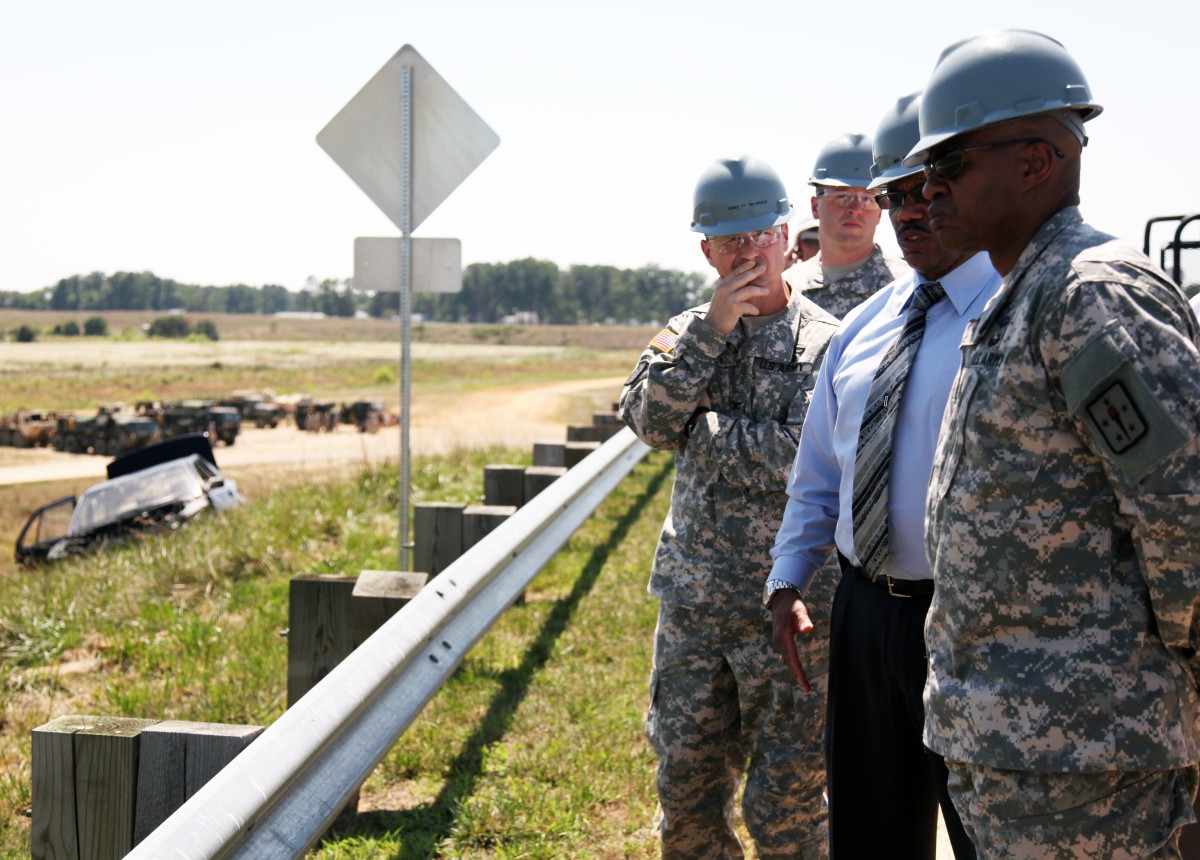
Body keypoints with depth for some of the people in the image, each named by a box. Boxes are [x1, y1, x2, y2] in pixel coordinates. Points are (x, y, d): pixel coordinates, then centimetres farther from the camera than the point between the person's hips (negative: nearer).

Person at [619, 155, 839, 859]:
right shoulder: (689, 334, 9)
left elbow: (801, 462, -19)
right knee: (686, 789, 13)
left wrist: (700, 425, -8)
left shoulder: (826, 343, -7)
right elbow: (650, 420, -7)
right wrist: (712, 327, -15)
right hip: (693, 599, 5)